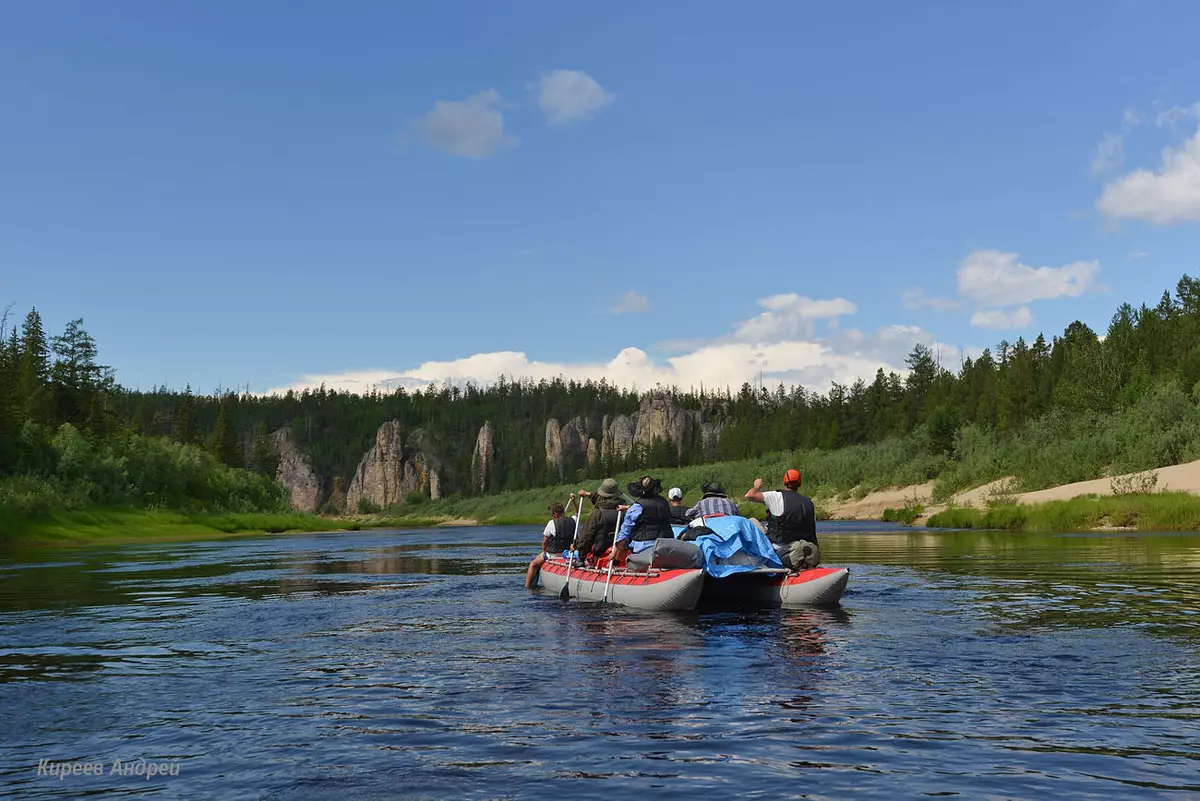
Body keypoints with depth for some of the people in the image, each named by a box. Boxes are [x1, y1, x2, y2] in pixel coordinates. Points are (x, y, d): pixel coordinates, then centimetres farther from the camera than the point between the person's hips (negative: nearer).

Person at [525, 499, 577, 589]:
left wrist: (544, 552, 9)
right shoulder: (573, 521, -1)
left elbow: (544, 542, -8)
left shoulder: (552, 523, -14)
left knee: (533, 564, 11)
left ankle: (527, 587, 6)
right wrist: (574, 501, 23)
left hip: (553, 554, -6)